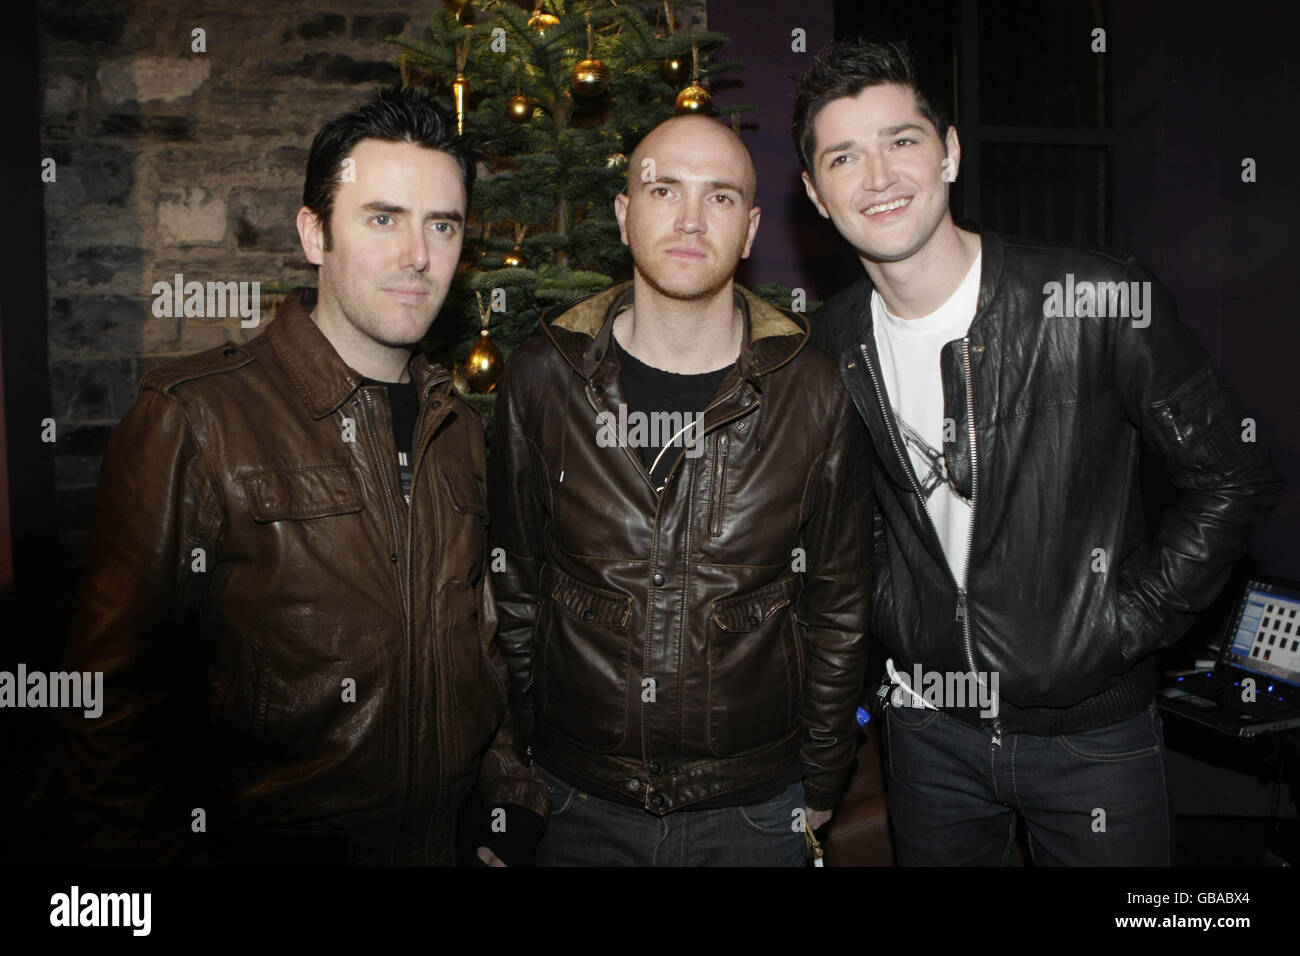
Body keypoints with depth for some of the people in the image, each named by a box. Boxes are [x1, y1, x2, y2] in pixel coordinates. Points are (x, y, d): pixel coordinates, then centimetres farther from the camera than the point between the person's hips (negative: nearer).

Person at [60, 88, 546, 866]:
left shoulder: (459, 428, 3)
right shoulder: (193, 418, -15)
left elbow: (481, 645, 9)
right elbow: (119, 696, -14)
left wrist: (513, 806, 6)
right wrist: (163, 853, -13)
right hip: (270, 843, -4)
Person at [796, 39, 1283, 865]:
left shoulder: (1105, 304, -17)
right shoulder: (832, 347, -4)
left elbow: (1233, 479, -8)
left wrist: (1124, 626, -11)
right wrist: (895, 619, 2)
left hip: (1092, 729, -3)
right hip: (930, 727, 3)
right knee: (931, 855, 22)